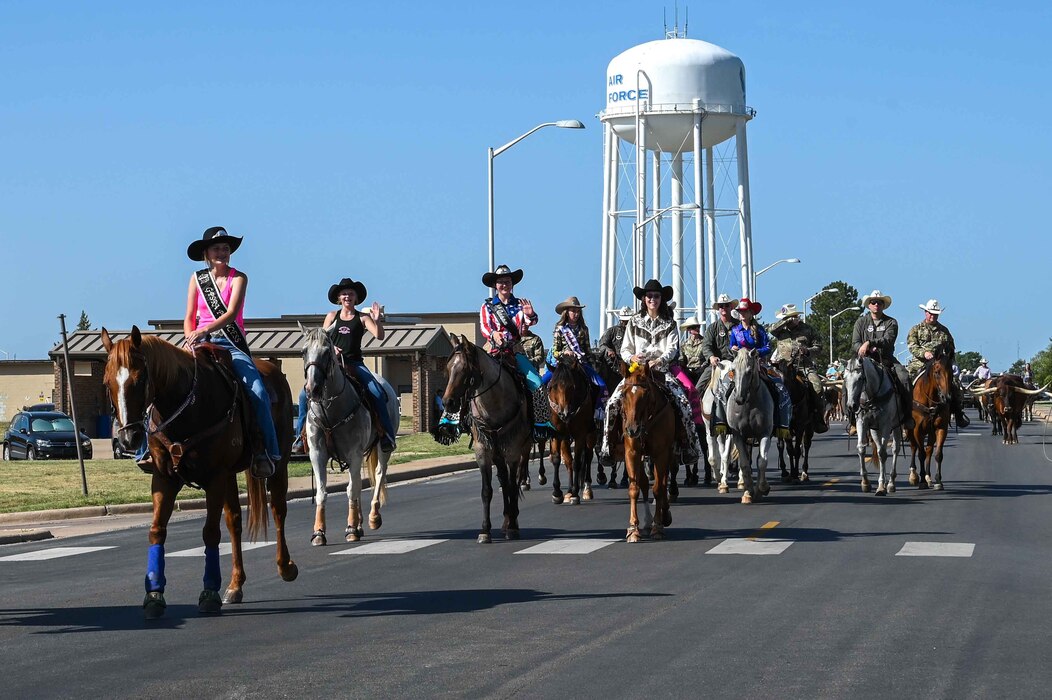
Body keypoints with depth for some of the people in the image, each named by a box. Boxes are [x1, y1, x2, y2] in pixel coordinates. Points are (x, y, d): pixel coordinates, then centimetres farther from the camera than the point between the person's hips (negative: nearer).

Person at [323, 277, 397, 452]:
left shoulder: (362, 318, 6)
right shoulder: (332, 316, 11)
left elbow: (379, 336, -5)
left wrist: (378, 320, -23)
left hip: (355, 364, -1)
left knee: (377, 393, -24)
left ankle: (387, 436, -24)